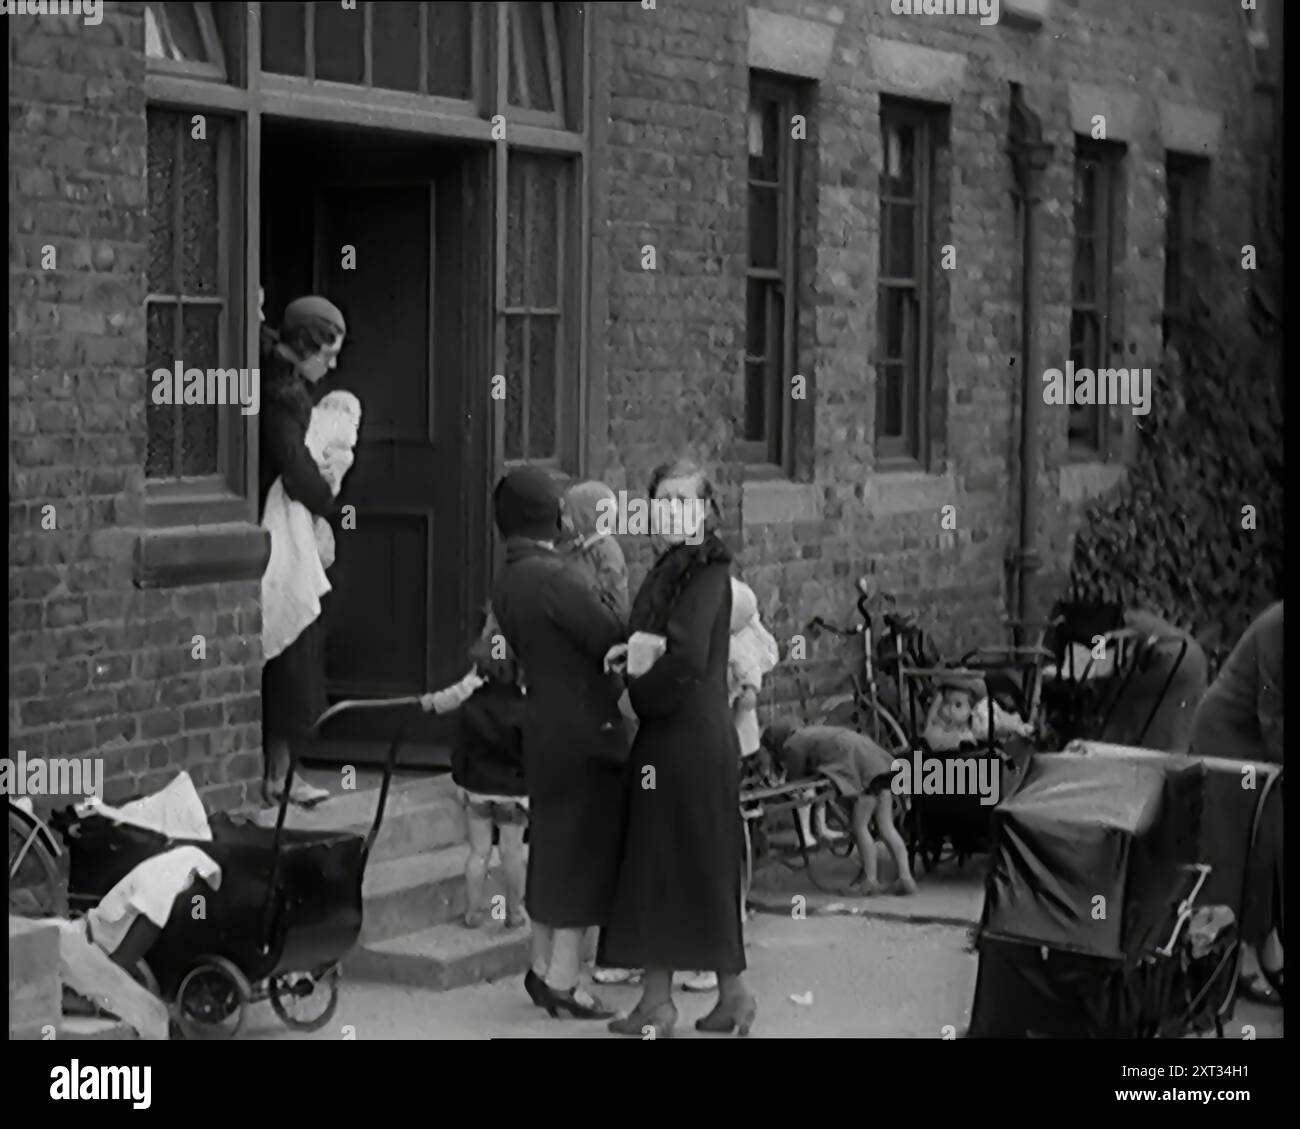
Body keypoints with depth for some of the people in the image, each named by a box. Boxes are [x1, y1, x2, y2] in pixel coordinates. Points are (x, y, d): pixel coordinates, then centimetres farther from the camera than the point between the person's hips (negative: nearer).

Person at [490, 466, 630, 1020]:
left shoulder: (506, 583, 6)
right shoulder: (555, 577, -21)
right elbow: (611, 641, -18)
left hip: (544, 726, 8)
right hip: (585, 730, -8)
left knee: (552, 846, 18)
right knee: (585, 849, 0)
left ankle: (543, 966, 26)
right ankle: (563, 978, 4)